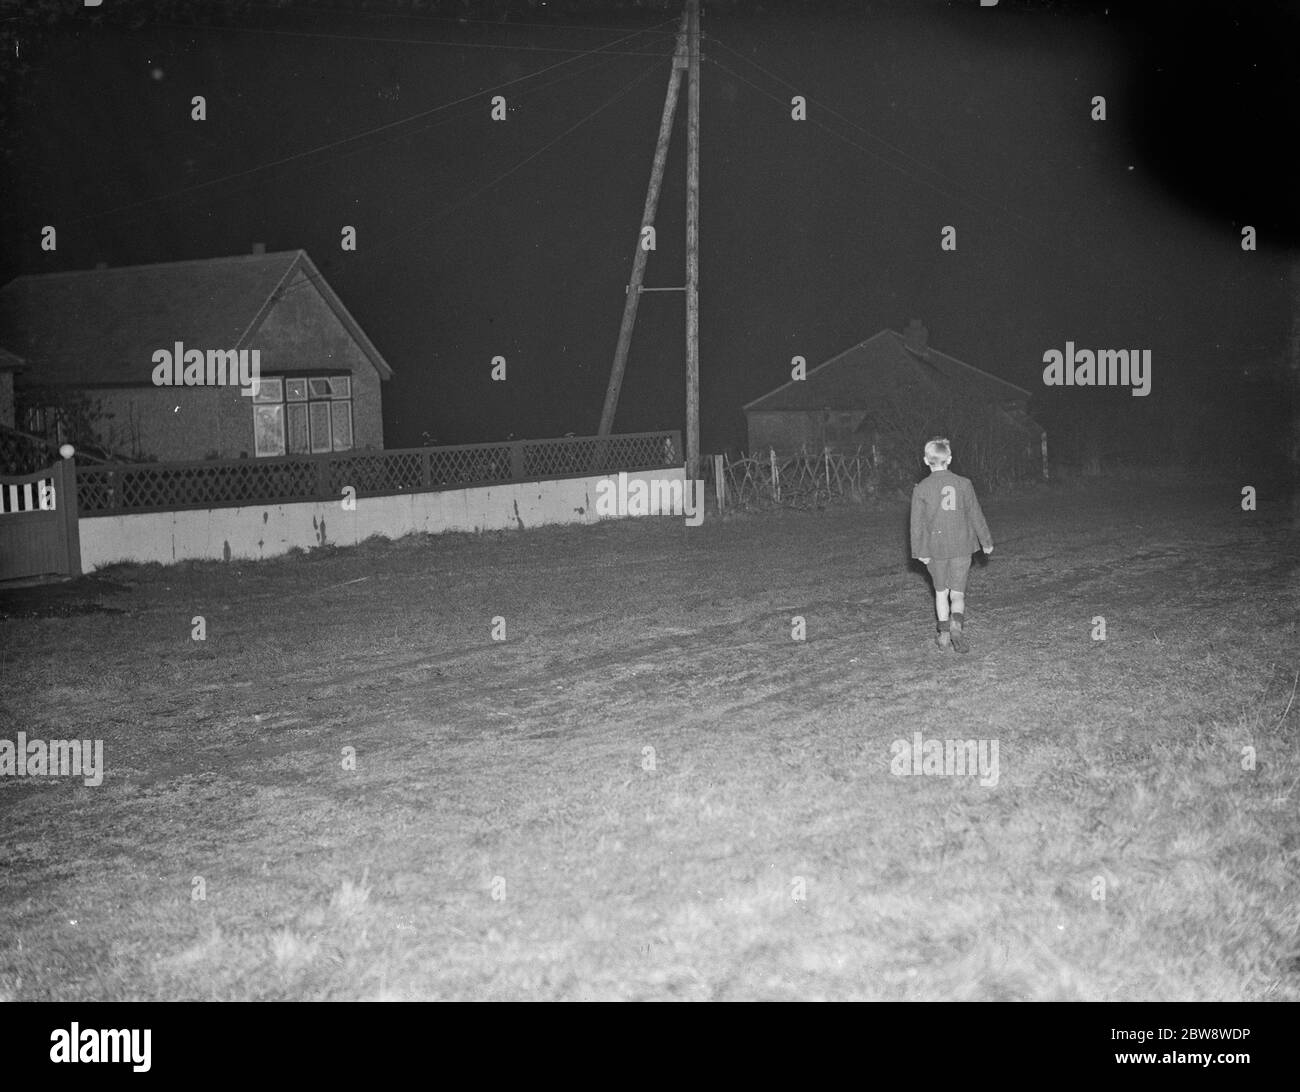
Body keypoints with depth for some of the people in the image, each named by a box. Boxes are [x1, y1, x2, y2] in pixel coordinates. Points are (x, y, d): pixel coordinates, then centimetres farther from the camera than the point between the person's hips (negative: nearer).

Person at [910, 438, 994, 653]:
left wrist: (919, 551, 1)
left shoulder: (921, 488, -5)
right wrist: (986, 541, 13)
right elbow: (975, 515, 3)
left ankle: (944, 634, 17)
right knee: (957, 593, 4)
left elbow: (918, 522, -4)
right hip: (961, 547, 0)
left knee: (941, 592, 16)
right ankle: (957, 623, -23)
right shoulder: (963, 484, -3)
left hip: (935, 548, 0)